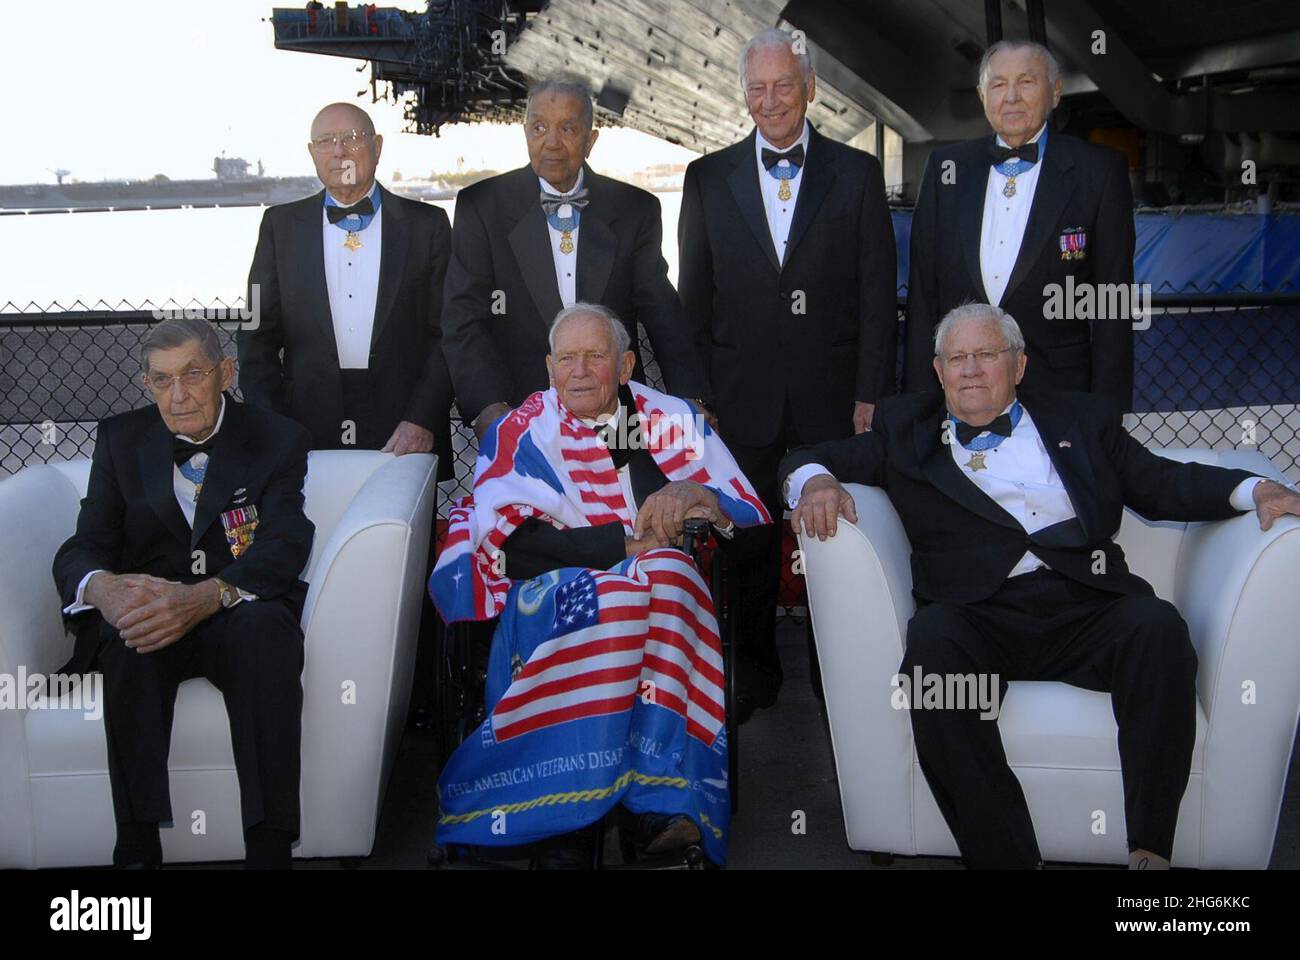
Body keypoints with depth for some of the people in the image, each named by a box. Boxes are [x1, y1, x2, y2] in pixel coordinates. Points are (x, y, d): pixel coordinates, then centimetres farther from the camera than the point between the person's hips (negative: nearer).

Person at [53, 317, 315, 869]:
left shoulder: (278, 440, 2)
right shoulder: (120, 439, 11)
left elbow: (285, 547, -13)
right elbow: (81, 549, 2)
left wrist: (206, 596, -34)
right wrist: (100, 587, -26)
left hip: (238, 612, -1)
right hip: (146, 609, 2)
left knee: (264, 627, -36)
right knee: (131, 635, -34)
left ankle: (270, 848, -38)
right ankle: (137, 848, -33)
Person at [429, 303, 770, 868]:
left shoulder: (673, 421, 12)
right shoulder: (523, 431, 7)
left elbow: (755, 519, 7)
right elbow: (510, 542, -9)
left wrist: (701, 496, -15)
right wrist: (626, 543, -13)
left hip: (664, 594, 2)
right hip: (552, 595, -2)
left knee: (670, 572, -31)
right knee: (604, 595, -34)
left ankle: (666, 802, -37)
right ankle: (569, 819, -34)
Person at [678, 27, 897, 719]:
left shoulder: (856, 174, 5)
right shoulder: (709, 179, 8)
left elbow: (877, 293, 2)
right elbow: (694, 298, 8)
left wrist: (871, 394, -4)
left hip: (832, 396, -1)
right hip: (743, 399, 1)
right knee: (748, 545, 7)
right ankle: (753, 678, 23)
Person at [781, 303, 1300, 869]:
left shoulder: (1081, 419, 24)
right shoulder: (907, 430, 21)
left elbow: (1161, 483, 20)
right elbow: (808, 458, 21)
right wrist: (815, 481, -4)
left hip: (1084, 611, 2)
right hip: (977, 616, -1)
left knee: (1158, 625, -29)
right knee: (932, 638, -34)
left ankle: (1149, 848, -24)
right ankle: (1002, 855, -32)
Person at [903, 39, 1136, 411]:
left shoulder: (1099, 171, 0)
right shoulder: (945, 166, 8)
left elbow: (1114, 309, -1)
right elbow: (923, 292, 8)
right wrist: (917, 395, 3)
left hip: (1057, 390, -2)